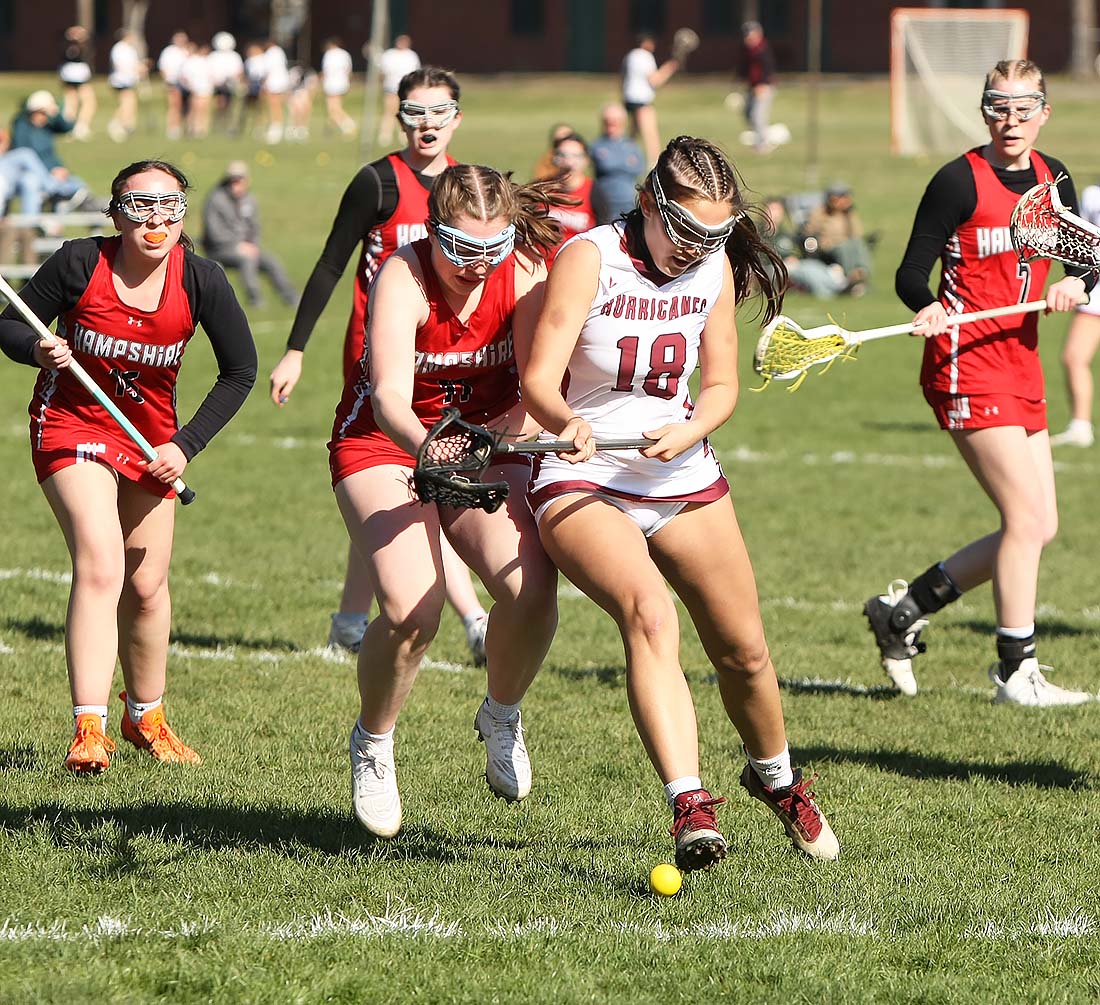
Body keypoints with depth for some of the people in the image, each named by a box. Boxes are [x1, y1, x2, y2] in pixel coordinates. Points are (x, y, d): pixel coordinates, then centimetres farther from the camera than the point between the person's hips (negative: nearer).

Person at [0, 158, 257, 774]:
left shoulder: (200, 280, -14)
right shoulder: (80, 264, -19)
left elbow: (241, 370, -3)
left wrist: (187, 444, -9)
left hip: (153, 439, 3)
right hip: (72, 425, -3)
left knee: (148, 584, 10)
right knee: (101, 568, -21)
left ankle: (146, 717, 34)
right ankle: (89, 731, -26)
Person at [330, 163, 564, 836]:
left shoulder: (527, 275, -14)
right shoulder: (404, 278, -25)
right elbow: (390, 397, -38)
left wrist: (508, 429, -44)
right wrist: (428, 448, -59)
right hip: (384, 444, -3)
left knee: (531, 589, -23)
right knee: (412, 608, -26)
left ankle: (501, 716, 9)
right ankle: (373, 744, 5)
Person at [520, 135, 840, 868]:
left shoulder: (715, 269, -1)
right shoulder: (589, 258, -16)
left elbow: (721, 384, 7)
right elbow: (538, 379, -21)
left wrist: (690, 431, -16)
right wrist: (567, 422, -43)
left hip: (683, 479, 5)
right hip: (582, 482, -5)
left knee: (743, 651, 11)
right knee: (649, 614, -31)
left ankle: (776, 777, 41)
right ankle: (690, 808, -40)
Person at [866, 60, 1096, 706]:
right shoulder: (960, 181, -10)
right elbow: (912, 271, -10)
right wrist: (928, 308, -30)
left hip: (1021, 361, 8)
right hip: (966, 363, -8)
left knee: (1040, 526, 6)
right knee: (1027, 515, -12)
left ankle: (904, 609, 18)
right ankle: (1017, 672, -2)